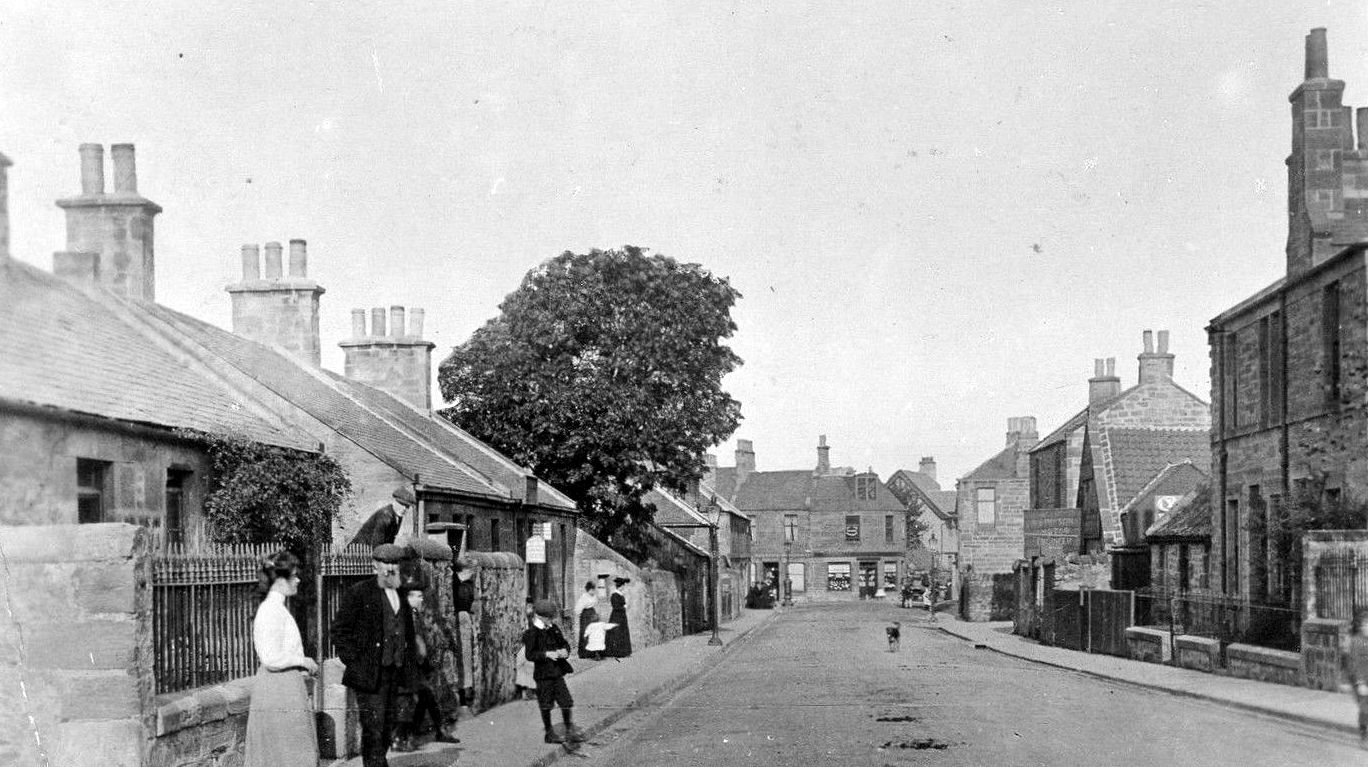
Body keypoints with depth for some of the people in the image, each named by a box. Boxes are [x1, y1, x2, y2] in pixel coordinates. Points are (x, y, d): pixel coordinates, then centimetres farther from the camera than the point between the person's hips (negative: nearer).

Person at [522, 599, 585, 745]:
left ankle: (570, 730, 17)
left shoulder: (554, 629, 9)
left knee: (566, 702, 5)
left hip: (558, 672, 5)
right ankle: (549, 733, 19)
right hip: (543, 674, -5)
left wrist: (565, 651, -5)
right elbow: (530, 655, -14)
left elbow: (564, 643, 18)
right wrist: (546, 654, -23)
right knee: (546, 705, 5)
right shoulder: (531, 633, -10)